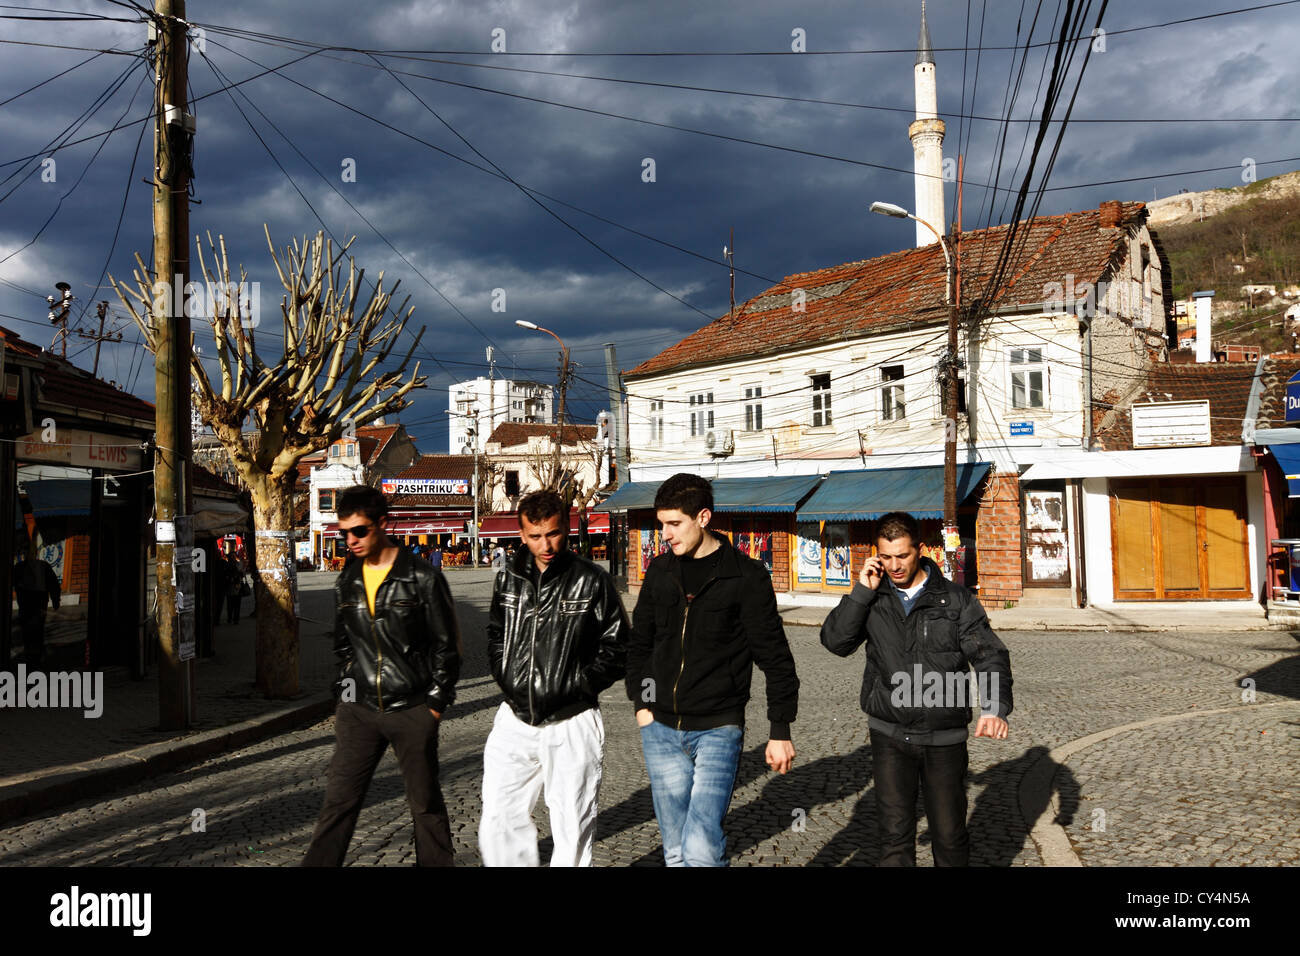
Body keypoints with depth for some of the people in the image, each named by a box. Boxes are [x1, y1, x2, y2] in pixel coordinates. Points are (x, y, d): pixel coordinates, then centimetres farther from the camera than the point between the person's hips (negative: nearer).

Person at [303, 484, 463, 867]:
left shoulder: (423, 578, -7)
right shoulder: (346, 582, 8)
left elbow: (447, 645, -4)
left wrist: (436, 702, -6)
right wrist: (344, 689, 9)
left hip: (412, 710, -4)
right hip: (358, 710, 4)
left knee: (425, 803, 8)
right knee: (338, 800, 4)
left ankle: (436, 862, 24)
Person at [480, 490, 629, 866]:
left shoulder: (592, 582, -7)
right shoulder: (508, 580, 6)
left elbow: (616, 648, -2)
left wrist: (577, 686, -10)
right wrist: (507, 680, 5)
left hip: (571, 724, -4)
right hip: (515, 720, 4)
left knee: (572, 829, 6)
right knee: (499, 822, 7)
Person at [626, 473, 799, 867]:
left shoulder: (747, 577, -9)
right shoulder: (660, 571, 5)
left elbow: (775, 659, -6)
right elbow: (639, 644, 16)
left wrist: (780, 731, -5)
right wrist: (641, 704, 8)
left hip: (717, 731, -4)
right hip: (660, 731, 5)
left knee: (701, 848, -15)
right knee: (676, 850, 12)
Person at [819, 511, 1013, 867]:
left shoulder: (955, 600, -2)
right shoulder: (872, 599, 3)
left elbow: (990, 656, -8)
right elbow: (835, 641, -7)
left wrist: (995, 708, -25)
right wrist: (862, 591, -14)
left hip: (944, 738, -1)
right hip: (890, 735, 1)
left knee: (950, 833, 10)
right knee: (894, 833, 3)